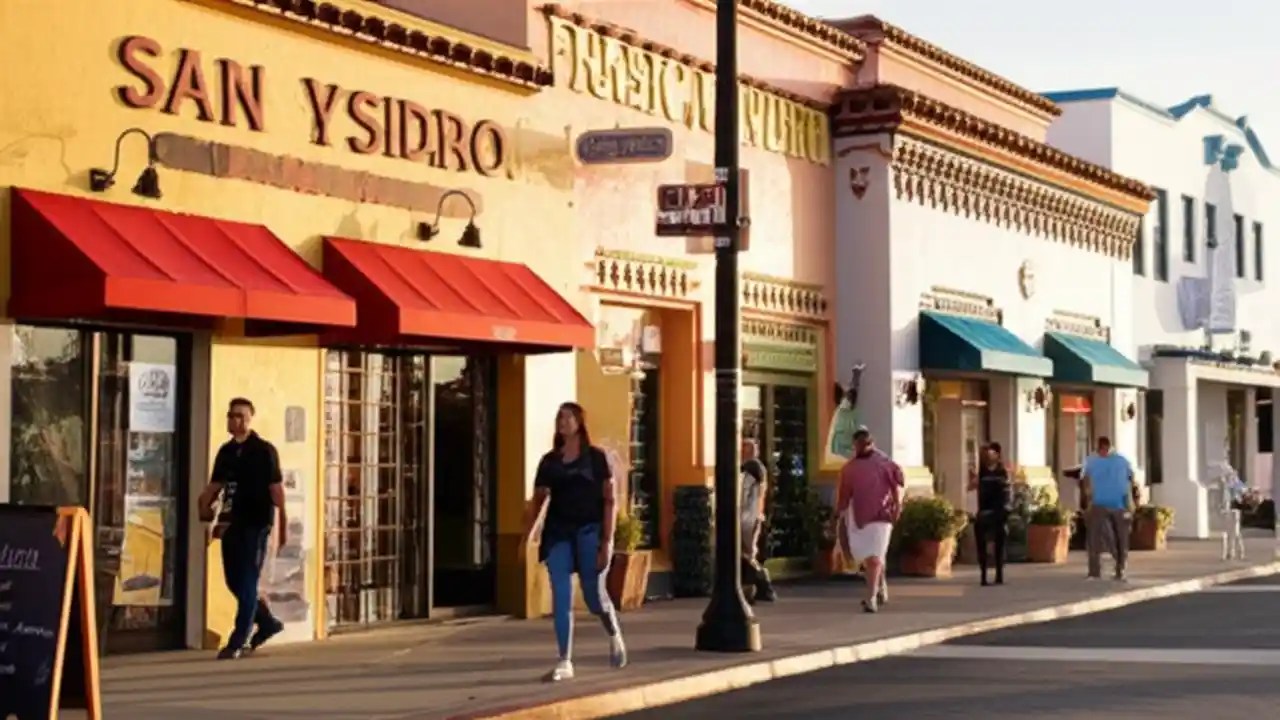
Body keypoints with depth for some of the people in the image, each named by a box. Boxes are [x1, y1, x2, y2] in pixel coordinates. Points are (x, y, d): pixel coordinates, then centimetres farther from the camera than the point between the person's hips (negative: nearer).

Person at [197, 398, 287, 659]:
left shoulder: (264, 451, -6)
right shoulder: (226, 451, 11)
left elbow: (275, 489, -10)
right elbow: (215, 485, 13)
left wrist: (283, 524, -13)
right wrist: (203, 505, -6)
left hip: (256, 524, -7)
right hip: (232, 523, 7)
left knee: (247, 583, -3)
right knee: (234, 581, 11)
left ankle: (237, 642, 0)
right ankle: (267, 622, 30)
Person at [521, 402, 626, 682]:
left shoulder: (596, 457, 0)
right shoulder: (549, 461, 8)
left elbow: (610, 501, -3)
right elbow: (538, 501, 10)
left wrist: (607, 541, -10)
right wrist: (526, 538, 1)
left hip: (589, 531, -3)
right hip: (558, 533, 3)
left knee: (594, 596, 3)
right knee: (561, 598, -5)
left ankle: (615, 636, 34)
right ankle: (565, 662, 0)